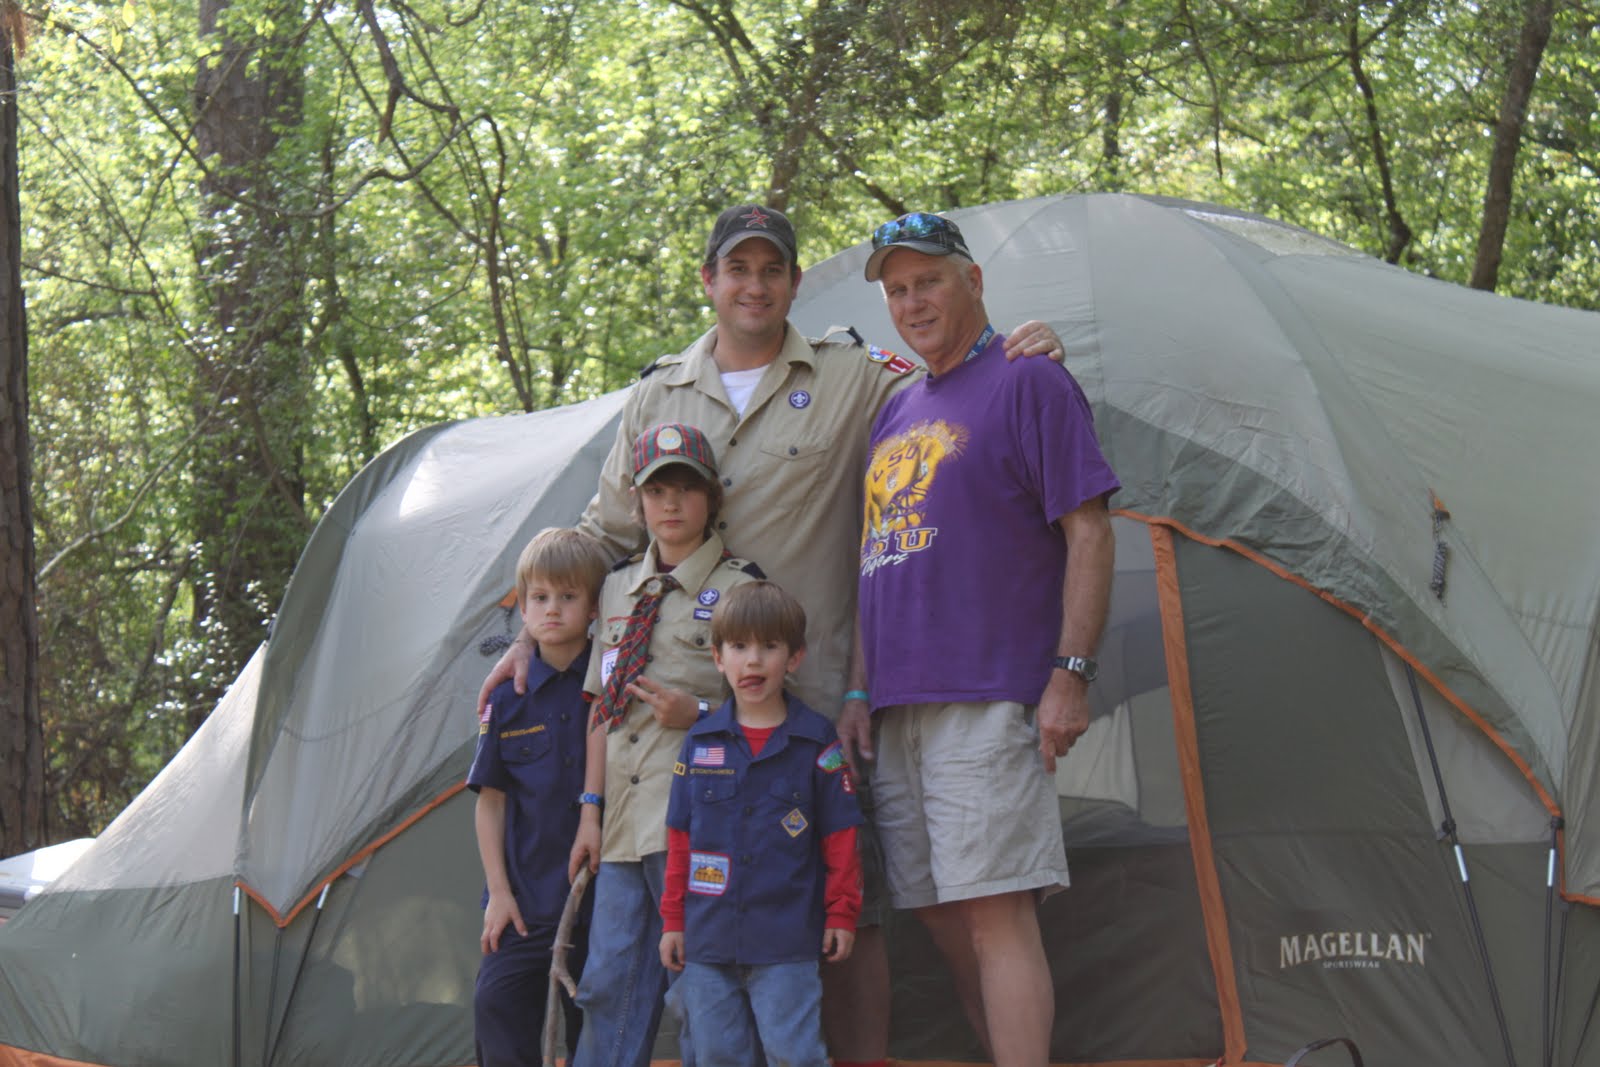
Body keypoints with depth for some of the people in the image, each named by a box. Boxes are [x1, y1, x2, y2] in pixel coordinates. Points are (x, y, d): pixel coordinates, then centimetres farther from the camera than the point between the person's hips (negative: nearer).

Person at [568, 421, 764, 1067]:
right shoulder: (619, 588, 17)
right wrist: (591, 807, 12)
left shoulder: (738, 588, 0)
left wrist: (697, 714, -15)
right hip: (625, 821, 6)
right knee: (608, 982, 5)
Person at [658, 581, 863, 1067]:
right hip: (708, 942, 3)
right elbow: (680, 839, 11)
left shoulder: (817, 743, 0)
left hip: (787, 944, -3)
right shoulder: (700, 743, 8)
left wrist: (841, 913, 0)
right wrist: (673, 919, 9)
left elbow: (839, 838, 3)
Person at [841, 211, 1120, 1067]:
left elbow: (1088, 533, -8)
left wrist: (1070, 672, -14)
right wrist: (859, 691, 15)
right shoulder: (895, 415, 21)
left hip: (988, 704, -8)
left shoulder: (1027, 384, -1)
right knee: (945, 921, 7)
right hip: (900, 710, 8)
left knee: (995, 914, -13)